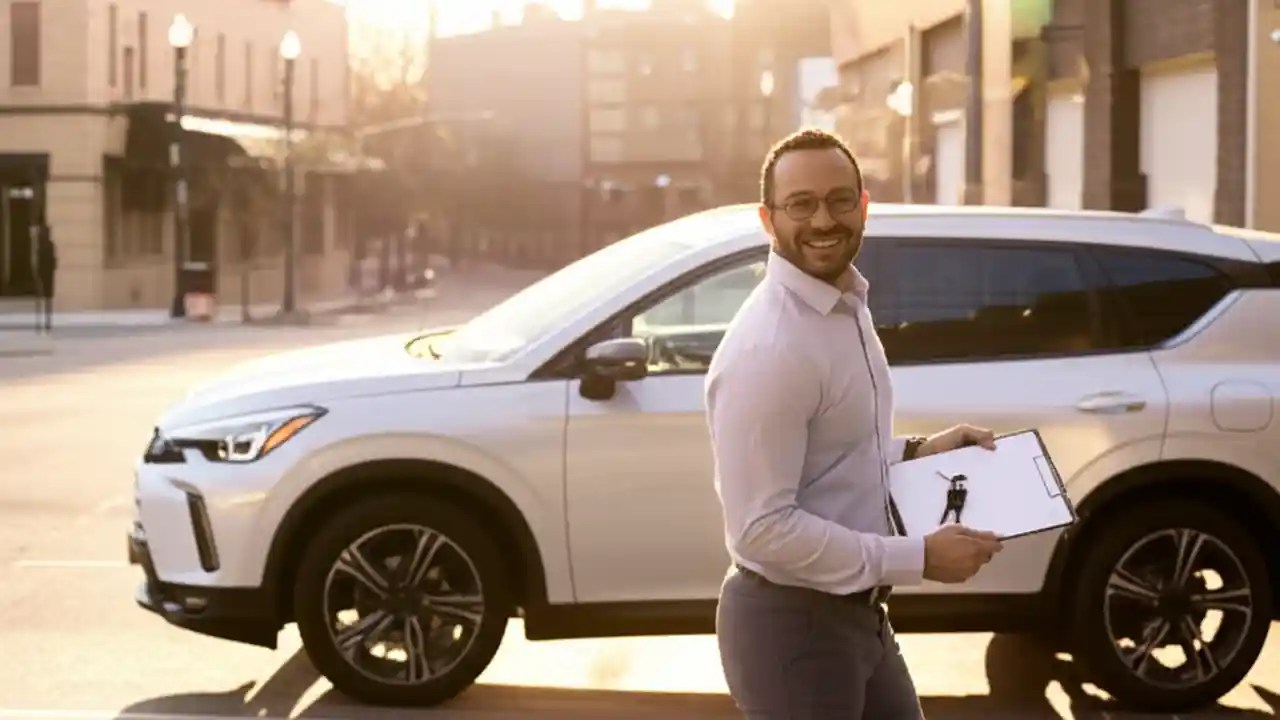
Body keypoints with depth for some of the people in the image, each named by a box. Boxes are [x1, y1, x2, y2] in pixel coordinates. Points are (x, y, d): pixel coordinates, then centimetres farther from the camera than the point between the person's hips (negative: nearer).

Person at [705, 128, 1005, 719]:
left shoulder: (848, 306, 6)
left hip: (854, 613, 9)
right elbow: (763, 528, -27)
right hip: (791, 625, -9)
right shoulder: (766, 349, -25)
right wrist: (919, 559, -23)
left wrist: (916, 453, 5)